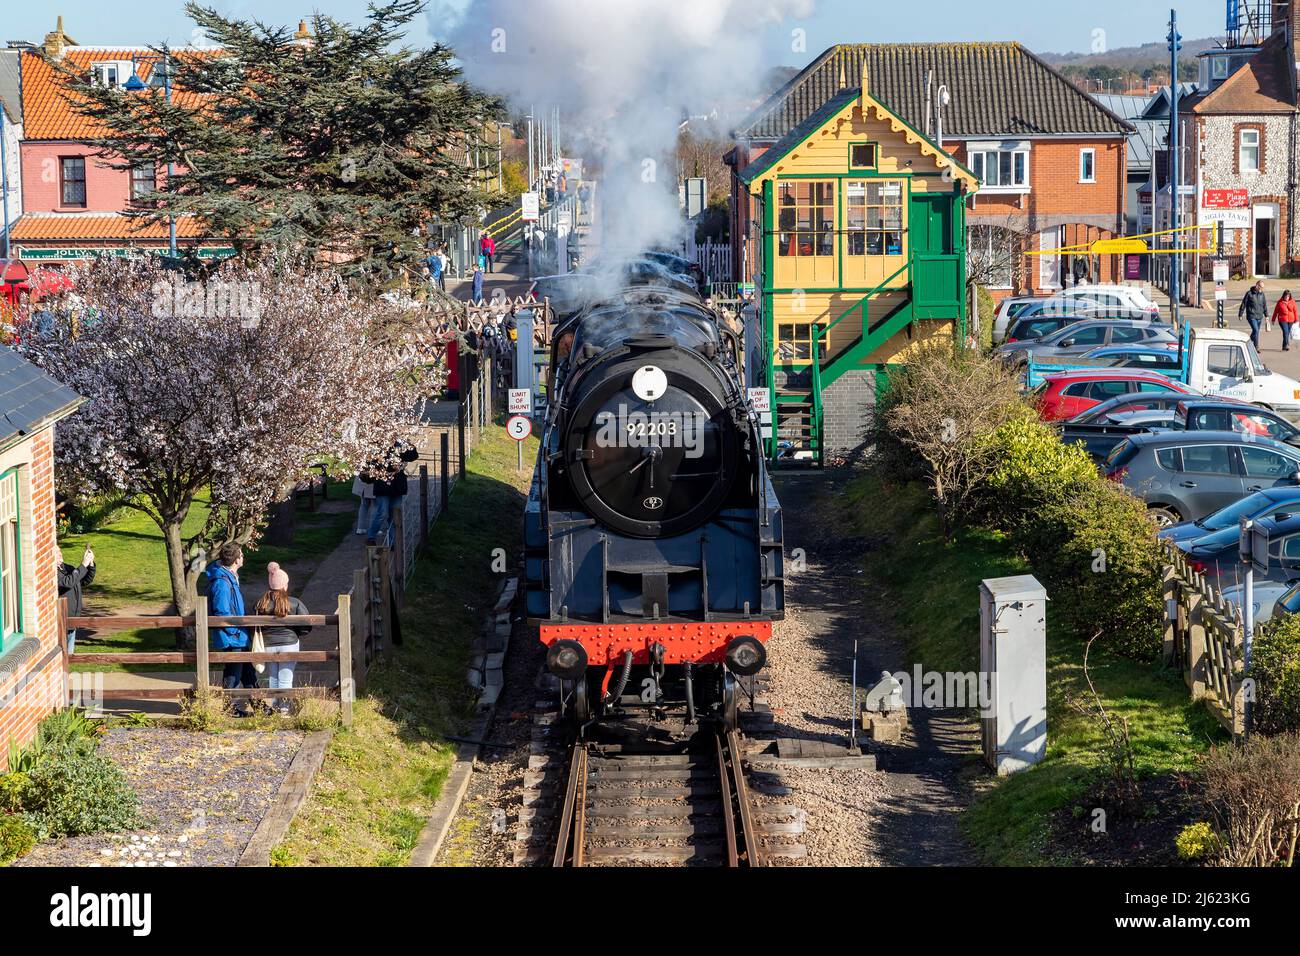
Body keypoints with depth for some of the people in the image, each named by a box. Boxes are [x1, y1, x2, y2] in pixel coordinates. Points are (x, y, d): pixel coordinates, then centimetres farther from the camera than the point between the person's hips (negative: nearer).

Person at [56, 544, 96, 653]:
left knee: (69, 653, 16)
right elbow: (68, 582, -29)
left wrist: (91, 564, -2)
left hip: (72, 620, 8)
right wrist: (83, 565, -26)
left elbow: (85, 581, 15)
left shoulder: (67, 568, 10)